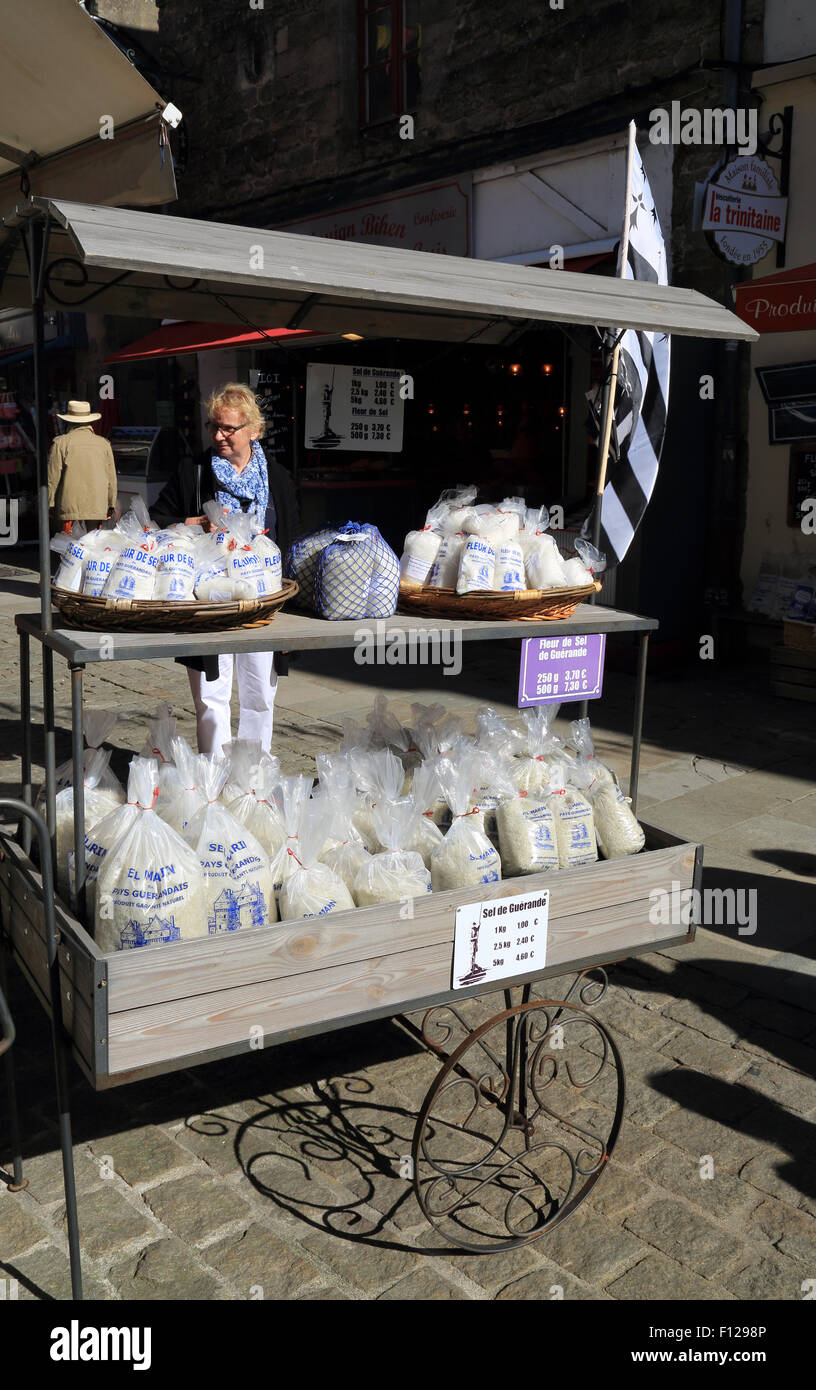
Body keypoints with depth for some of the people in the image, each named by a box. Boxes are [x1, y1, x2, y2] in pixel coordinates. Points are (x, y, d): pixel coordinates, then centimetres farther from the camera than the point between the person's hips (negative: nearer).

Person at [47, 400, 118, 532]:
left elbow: (53, 477, -2)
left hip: (69, 507, -3)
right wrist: (111, 505, 19)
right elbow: (111, 478, 11)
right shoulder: (103, 444, 7)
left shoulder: (61, 443, -3)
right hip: (97, 508, 3)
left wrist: (50, 504, 6)